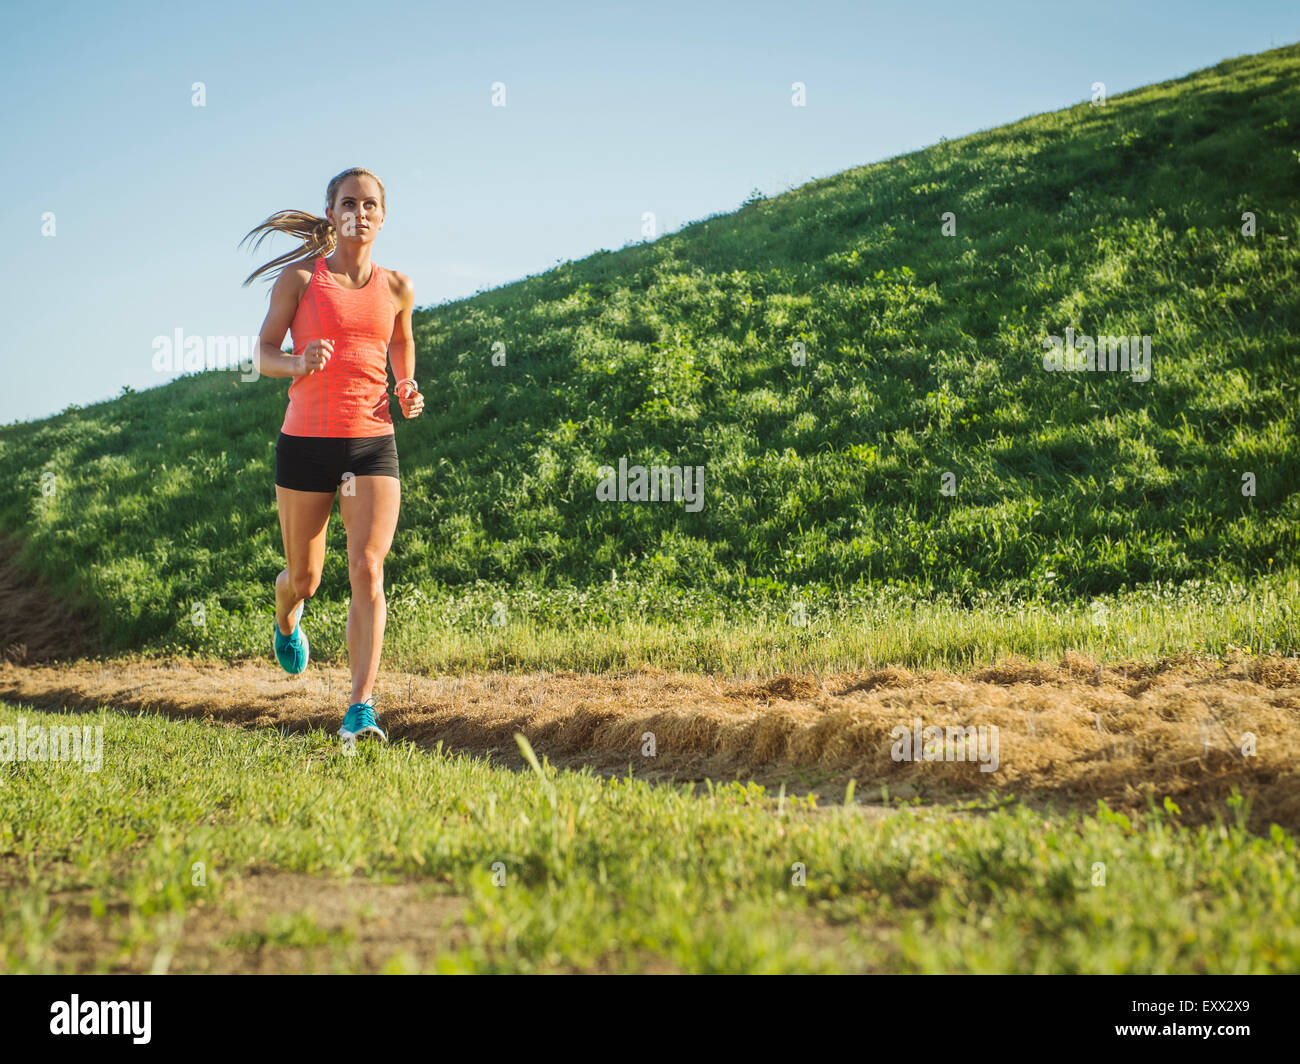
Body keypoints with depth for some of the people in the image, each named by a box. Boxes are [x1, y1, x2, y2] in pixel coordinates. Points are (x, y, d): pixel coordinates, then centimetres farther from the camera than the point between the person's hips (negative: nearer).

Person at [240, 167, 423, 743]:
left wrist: (408, 390, 7)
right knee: (304, 576, 12)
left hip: (372, 444, 1)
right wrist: (300, 362, -20)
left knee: (368, 570, -15)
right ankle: (287, 621, 51)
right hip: (306, 441, -1)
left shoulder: (396, 288, 7)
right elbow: (264, 355, 2)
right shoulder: (299, 278, 0)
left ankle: (361, 710, -17)